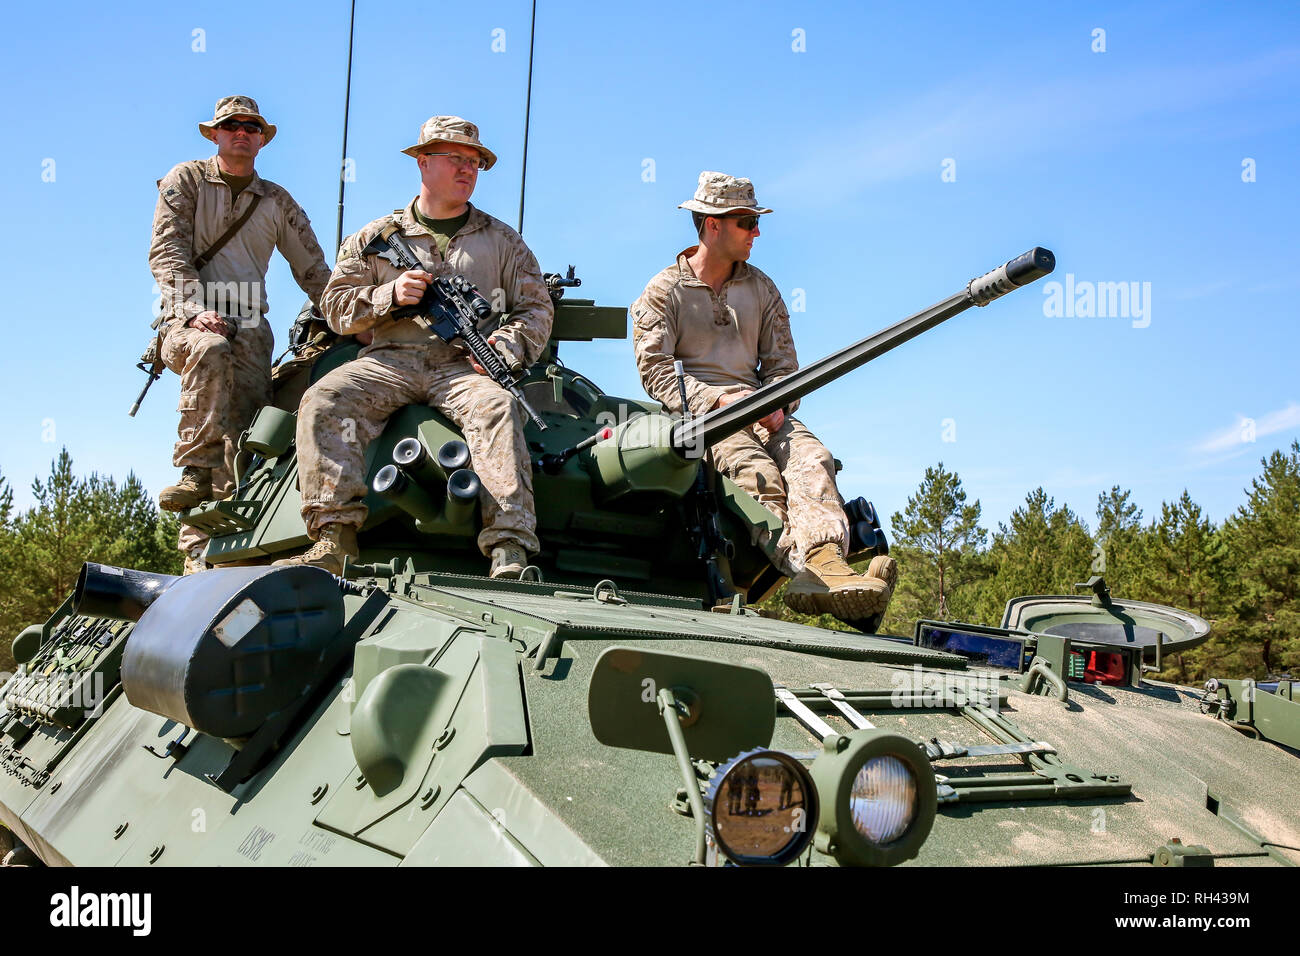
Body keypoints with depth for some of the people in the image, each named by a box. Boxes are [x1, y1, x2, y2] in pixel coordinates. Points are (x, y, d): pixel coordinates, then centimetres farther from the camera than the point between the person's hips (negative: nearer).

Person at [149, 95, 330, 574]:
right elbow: (166, 252, -1)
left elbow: (314, 273, 22)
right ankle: (197, 471, -38)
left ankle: (200, 547, -23)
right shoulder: (185, 181, 12)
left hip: (250, 323, 2)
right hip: (192, 315, -2)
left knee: (245, 420, -20)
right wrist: (196, 308, -18)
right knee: (211, 351, -39)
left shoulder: (277, 202, 21)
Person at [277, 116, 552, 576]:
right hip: (389, 362, 1)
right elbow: (337, 306, 15)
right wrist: (390, 295, -6)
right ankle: (334, 535, -34)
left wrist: (507, 347, -8)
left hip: (464, 366, -1)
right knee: (322, 401, -28)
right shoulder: (375, 237, 20)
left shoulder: (501, 240, 21)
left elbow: (536, 308, 15)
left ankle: (510, 550, -45)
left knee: (496, 406, -36)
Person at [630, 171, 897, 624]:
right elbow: (656, 370, -4)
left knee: (811, 458, -29)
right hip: (698, 412, -3)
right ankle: (798, 567, -50)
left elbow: (782, 362, 18)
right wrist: (720, 399, -18)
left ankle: (825, 562, -50)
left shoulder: (761, 289, 22)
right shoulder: (664, 291, 8)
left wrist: (775, 404, -6)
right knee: (758, 471, -34)